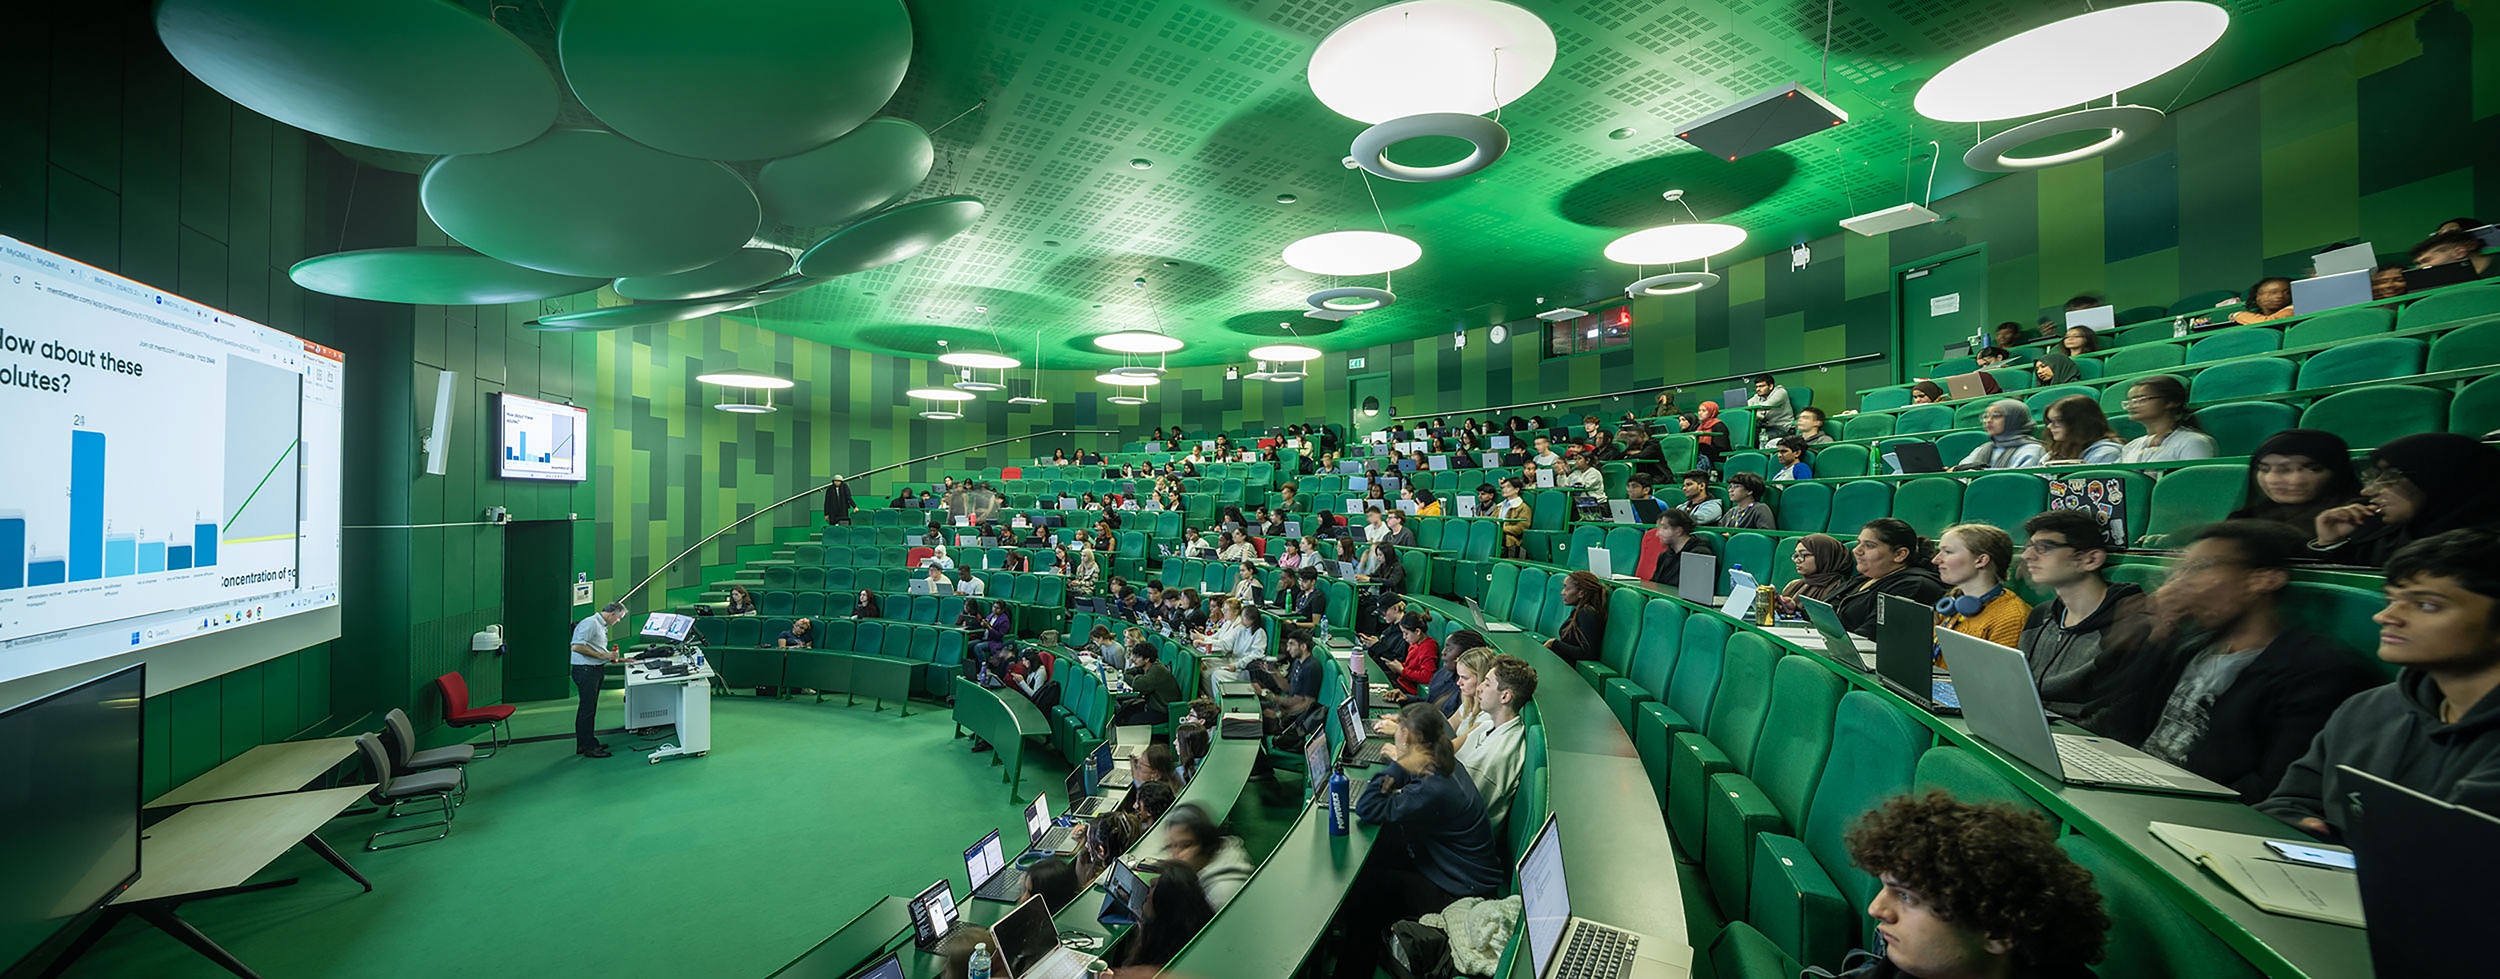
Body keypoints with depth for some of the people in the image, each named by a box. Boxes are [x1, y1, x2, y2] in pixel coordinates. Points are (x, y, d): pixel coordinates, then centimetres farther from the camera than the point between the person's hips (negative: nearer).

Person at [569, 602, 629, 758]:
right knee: (587, 708, -4)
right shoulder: (591, 623, -15)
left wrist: (617, 659, 16)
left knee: (589, 708, 15)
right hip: (585, 670, -10)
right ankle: (588, 747, 1)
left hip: (596, 670, 10)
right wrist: (602, 655, -20)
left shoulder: (602, 626, 17)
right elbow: (577, 647, -24)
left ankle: (583, 744, 24)